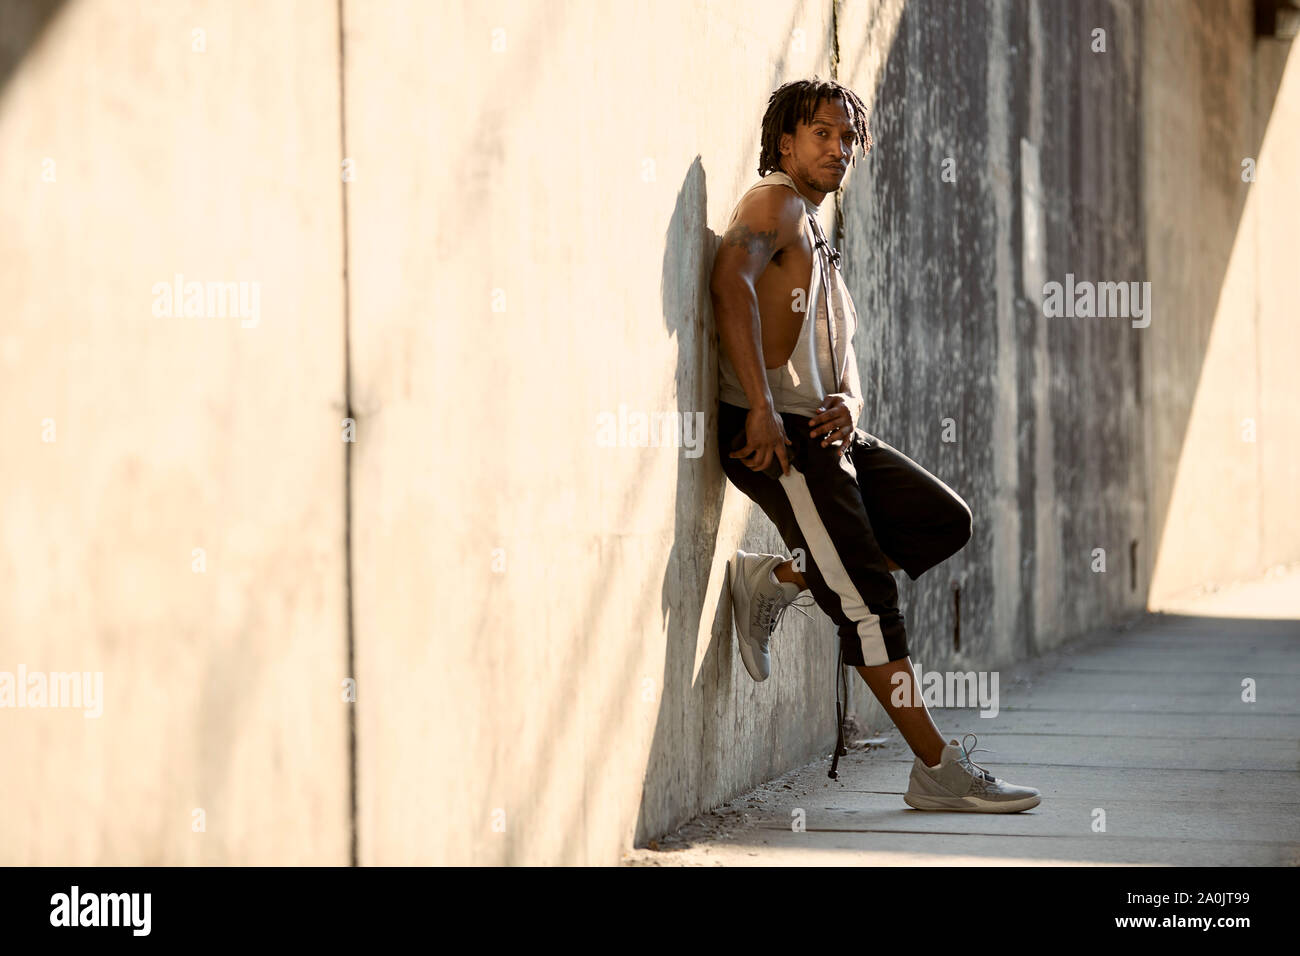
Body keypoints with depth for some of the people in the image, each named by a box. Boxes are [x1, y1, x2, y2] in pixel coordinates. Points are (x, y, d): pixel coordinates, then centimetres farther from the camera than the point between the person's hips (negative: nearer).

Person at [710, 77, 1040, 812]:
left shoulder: (821, 251, 26)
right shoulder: (775, 204, -3)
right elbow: (731, 280, -22)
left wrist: (848, 405, -5)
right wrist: (761, 408, -29)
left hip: (827, 431, 9)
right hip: (775, 435, -9)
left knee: (946, 522, 7)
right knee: (869, 599, -9)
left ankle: (776, 581, 6)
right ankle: (939, 771, -3)